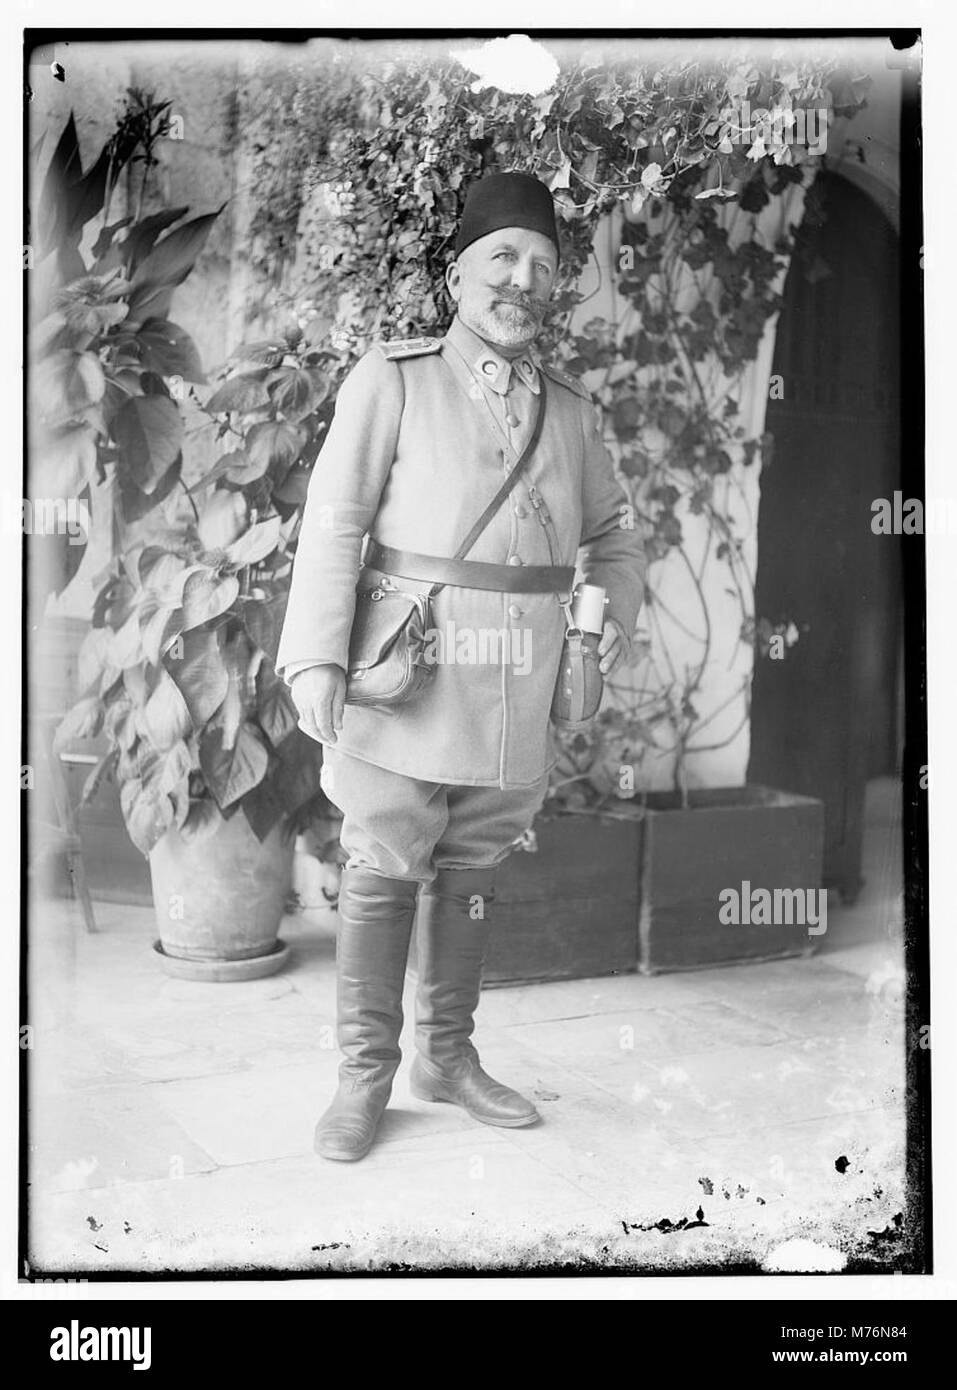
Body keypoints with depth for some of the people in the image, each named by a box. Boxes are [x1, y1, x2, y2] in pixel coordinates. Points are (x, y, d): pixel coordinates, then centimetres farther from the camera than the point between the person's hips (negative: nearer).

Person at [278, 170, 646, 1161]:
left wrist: (617, 608, 6)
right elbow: (334, 520, -7)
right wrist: (318, 657, -16)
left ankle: (446, 1056, 27)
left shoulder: (570, 408, 12)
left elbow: (611, 532, 24)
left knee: (471, 869, 13)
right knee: (385, 868, 2)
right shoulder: (392, 379, 0)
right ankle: (364, 1076, 15)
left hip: (519, 685, 4)